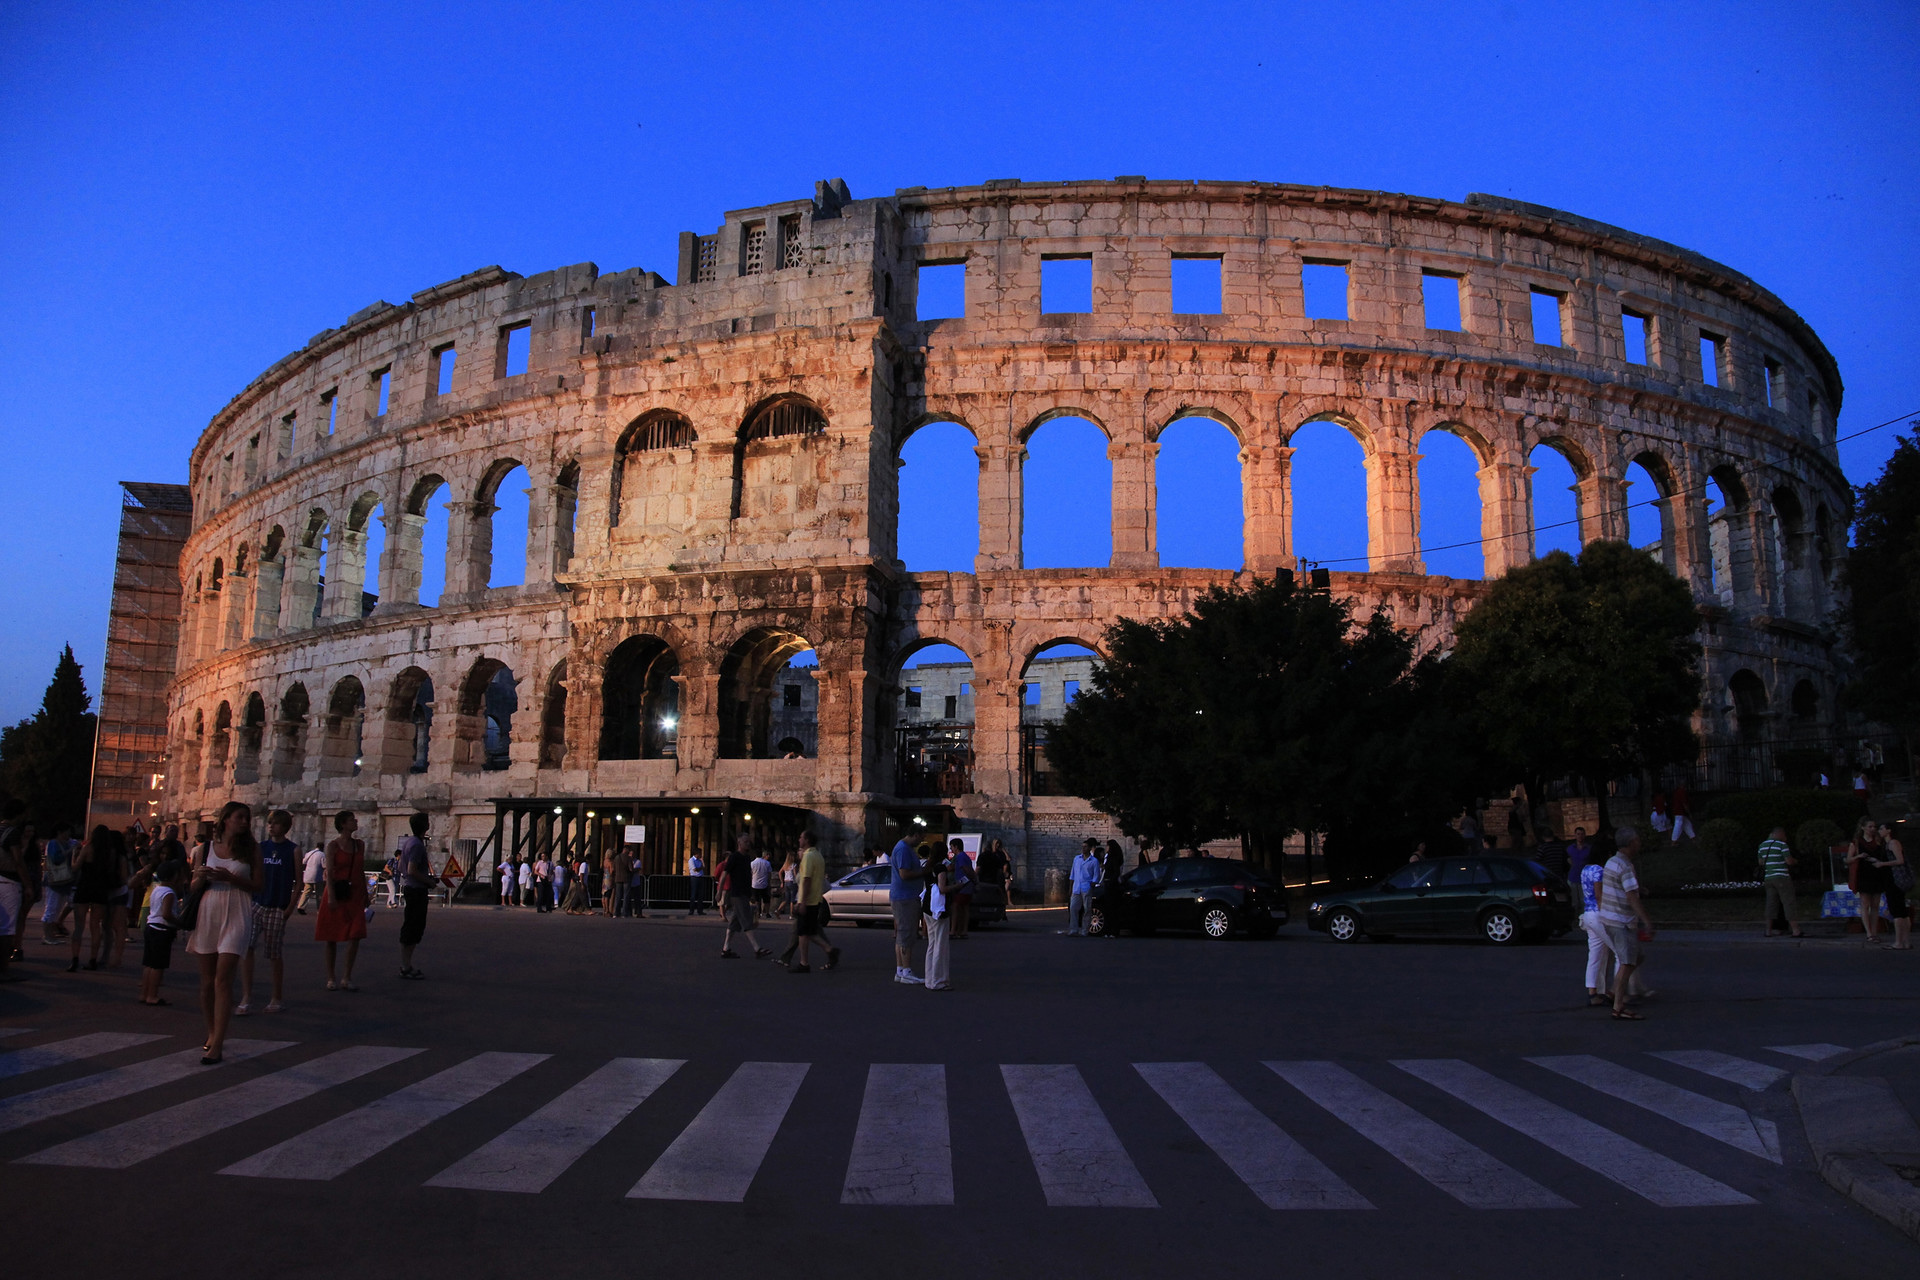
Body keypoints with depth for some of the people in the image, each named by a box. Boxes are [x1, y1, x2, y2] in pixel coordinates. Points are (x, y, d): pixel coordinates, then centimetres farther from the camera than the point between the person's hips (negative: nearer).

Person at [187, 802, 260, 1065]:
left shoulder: (250, 848, 4)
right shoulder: (207, 848, 9)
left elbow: (257, 885, 1)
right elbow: (195, 886, 13)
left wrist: (230, 877, -14)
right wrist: (201, 876, -9)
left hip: (236, 915, -3)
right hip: (208, 913, 3)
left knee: (222, 978, -11)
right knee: (207, 980, 8)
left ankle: (217, 1044, -12)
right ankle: (212, 1034, 25)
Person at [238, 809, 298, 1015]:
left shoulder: (293, 850, 0)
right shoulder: (260, 847, 9)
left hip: (277, 908, -3)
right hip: (255, 904, 3)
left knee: (275, 954, 4)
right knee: (246, 947, -11)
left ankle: (278, 998, 18)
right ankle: (246, 999, -6)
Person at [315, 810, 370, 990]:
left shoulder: (359, 845, 11)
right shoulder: (333, 845, -3)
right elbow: (329, 872, -9)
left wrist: (365, 894, 15)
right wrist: (331, 896, -16)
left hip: (355, 894, 4)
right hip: (336, 894, -4)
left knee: (355, 936, -5)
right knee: (332, 938, 3)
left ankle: (347, 978, 4)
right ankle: (331, 979, 13)